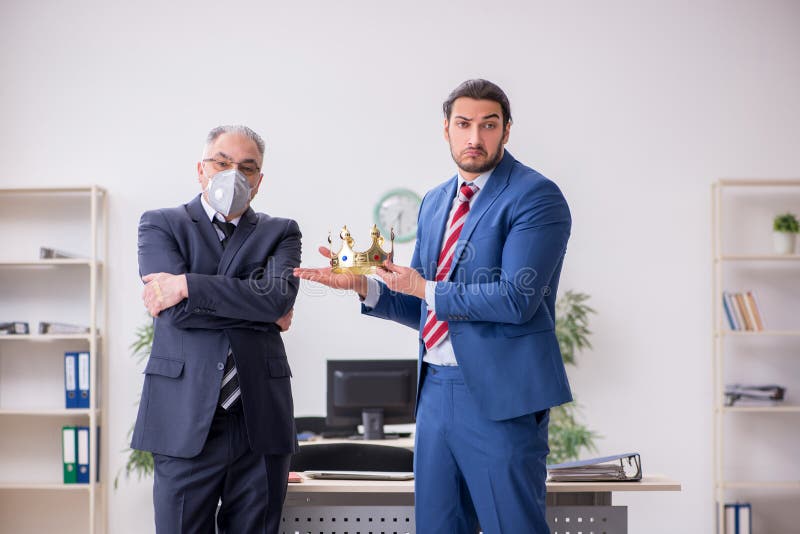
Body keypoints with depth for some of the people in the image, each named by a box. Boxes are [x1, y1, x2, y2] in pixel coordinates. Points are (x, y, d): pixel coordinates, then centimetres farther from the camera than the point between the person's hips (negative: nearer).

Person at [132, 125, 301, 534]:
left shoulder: (281, 233, 13)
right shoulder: (160, 225, 8)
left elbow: (279, 296, -9)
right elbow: (177, 313, -8)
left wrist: (187, 285, -13)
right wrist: (259, 310, -5)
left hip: (261, 422, 2)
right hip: (185, 419, -2)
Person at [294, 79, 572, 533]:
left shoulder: (536, 197, -8)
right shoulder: (436, 201, 16)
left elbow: (516, 299, -19)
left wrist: (427, 289, -10)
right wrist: (363, 286, 3)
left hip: (499, 394, -7)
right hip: (436, 391, 7)